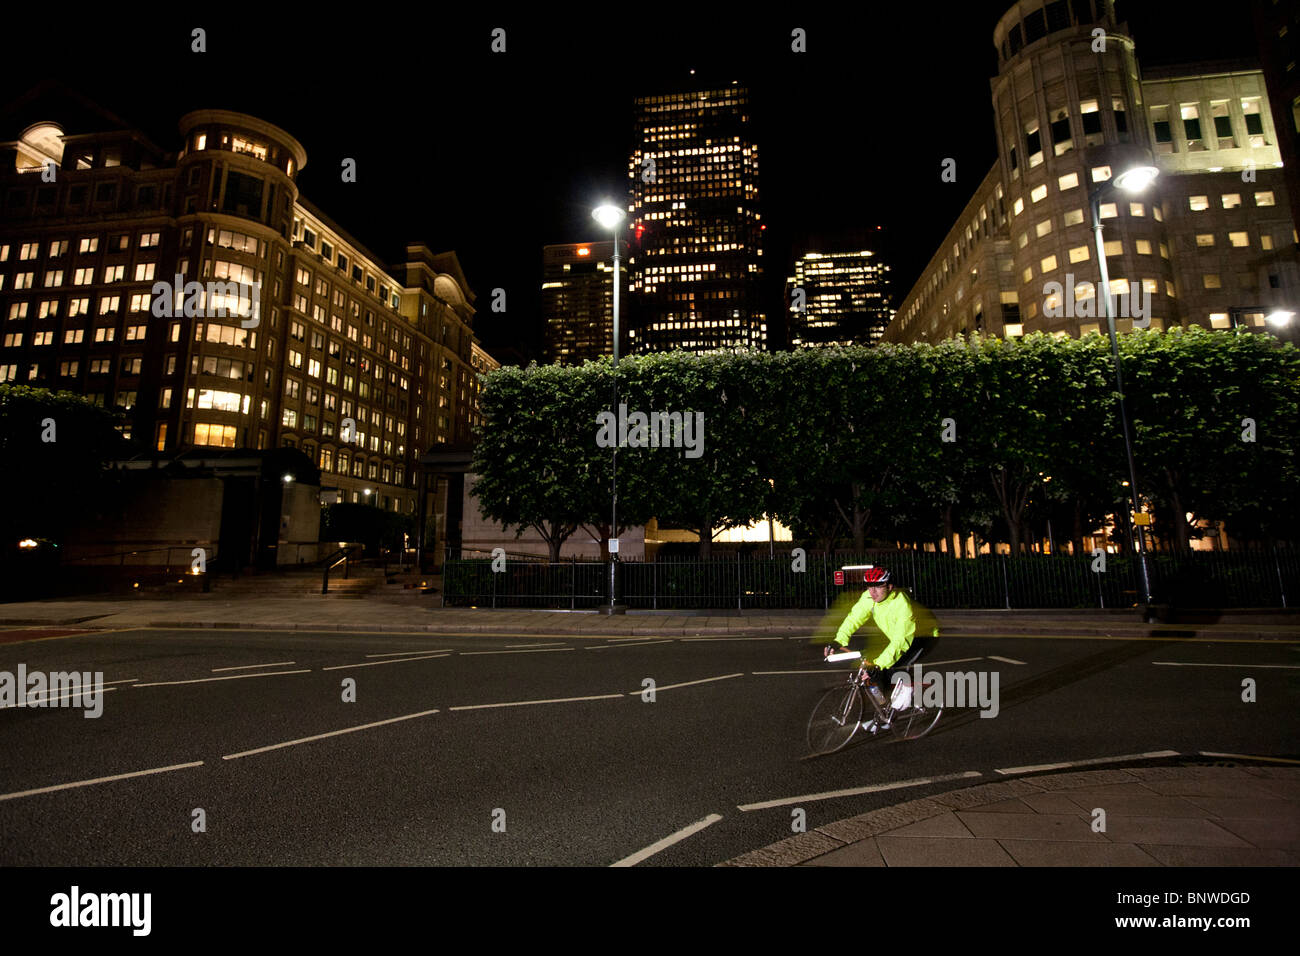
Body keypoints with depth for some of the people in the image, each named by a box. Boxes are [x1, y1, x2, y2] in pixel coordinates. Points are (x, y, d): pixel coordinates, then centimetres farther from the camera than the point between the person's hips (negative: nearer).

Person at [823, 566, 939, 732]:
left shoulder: (903, 605, -38)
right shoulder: (869, 597, -19)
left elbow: (900, 641, -44)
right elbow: (854, 618, -23)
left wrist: (879, 665, -53)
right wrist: (838, 641, -39)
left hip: (924, 635, -7)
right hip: (895, 636, 7)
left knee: (893, 667, -24)